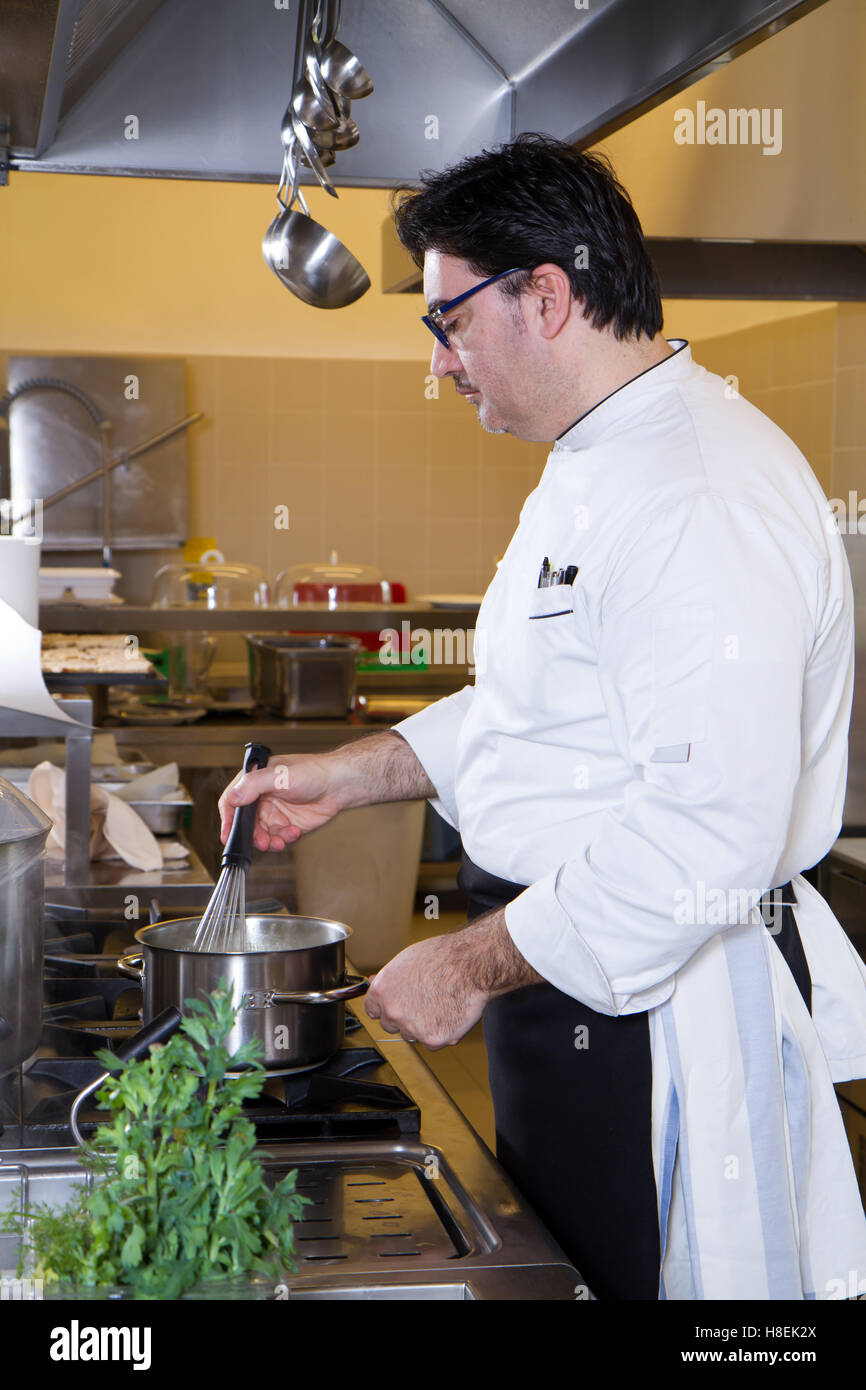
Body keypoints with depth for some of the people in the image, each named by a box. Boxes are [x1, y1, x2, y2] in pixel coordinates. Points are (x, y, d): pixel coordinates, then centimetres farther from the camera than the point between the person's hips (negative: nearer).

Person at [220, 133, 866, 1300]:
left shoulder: (705, 491, -23)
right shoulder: (594, 469, 13)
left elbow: (710, 835, -30)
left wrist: (475, 965, -22)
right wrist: (352, 776, 13)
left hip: (663, 1017, -10)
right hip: (567, 985, 10)